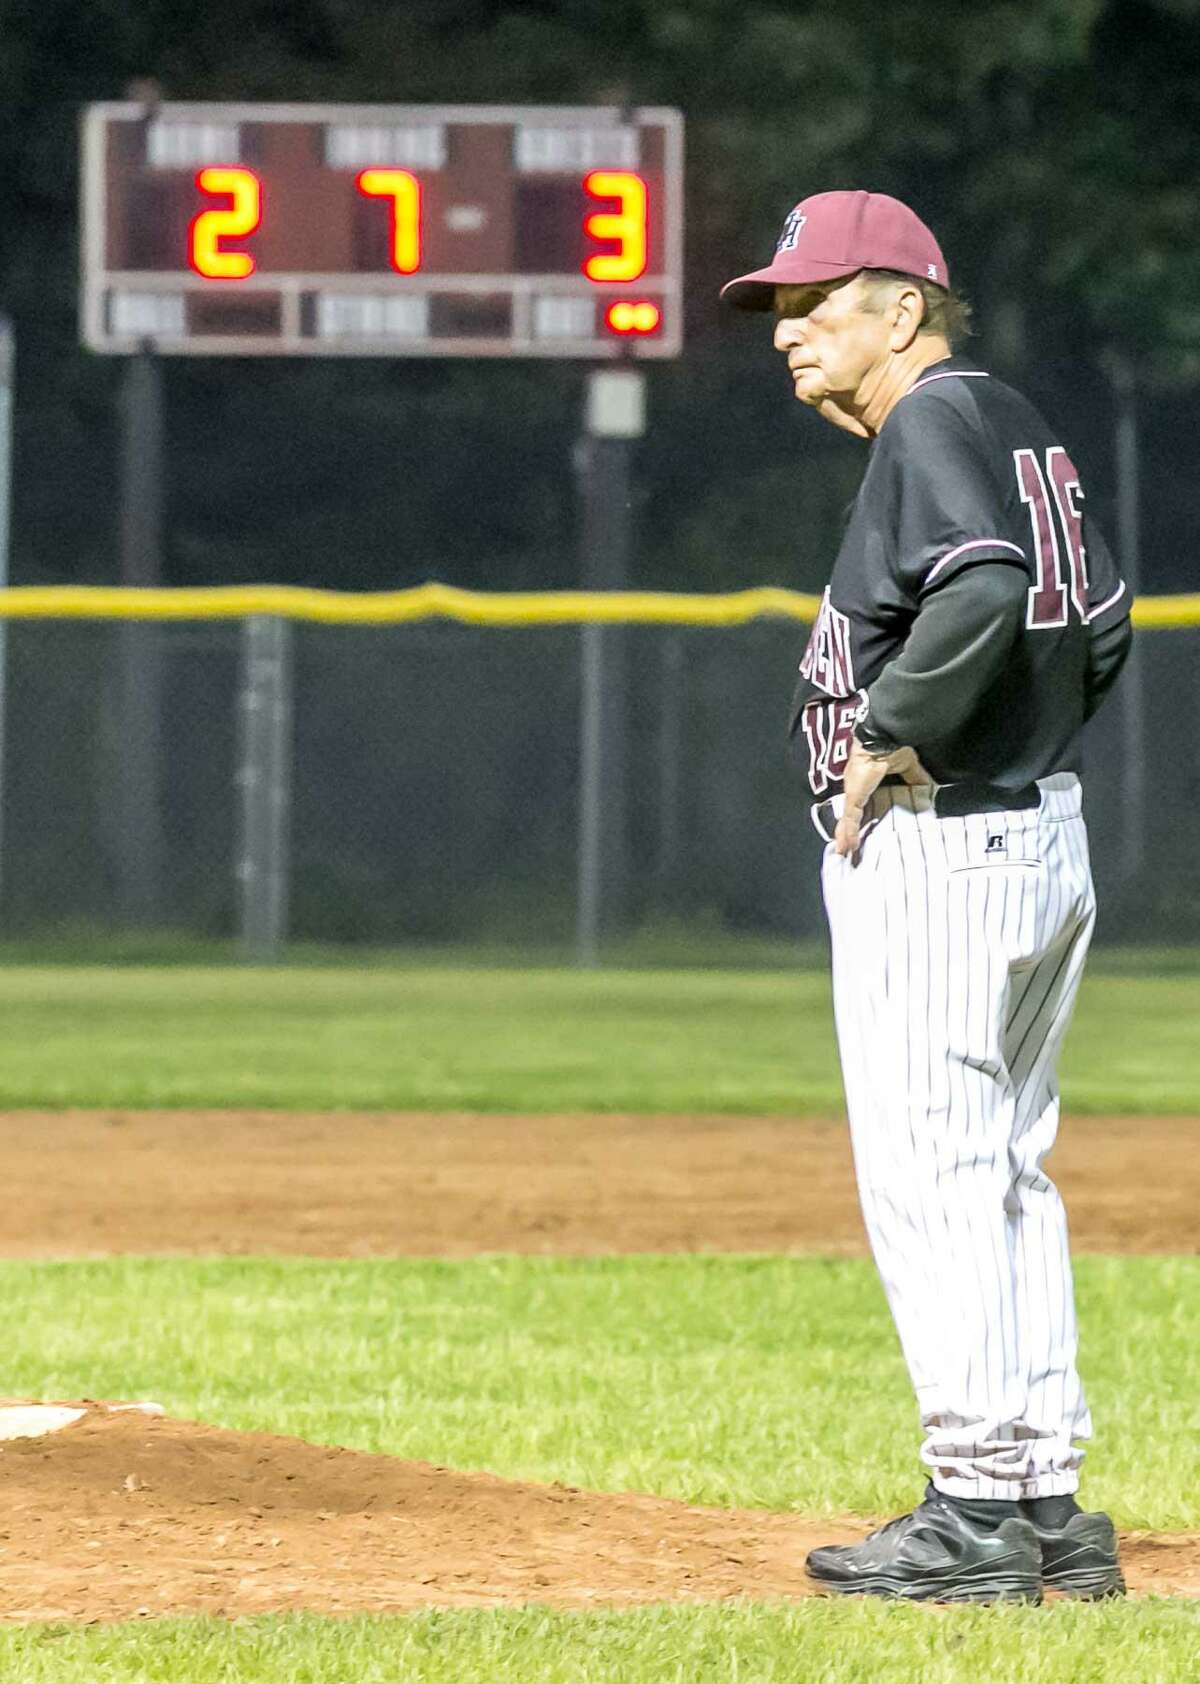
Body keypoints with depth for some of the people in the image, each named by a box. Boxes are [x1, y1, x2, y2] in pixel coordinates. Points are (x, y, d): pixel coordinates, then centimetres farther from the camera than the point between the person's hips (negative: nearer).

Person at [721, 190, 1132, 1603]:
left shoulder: (933, 428, -13)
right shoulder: (1017, 428, 17)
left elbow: (981, 592, -30)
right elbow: (1102, 621, 24)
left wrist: (893, 740, -20)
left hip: (932, 851, -10)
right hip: (1046, 838, 10)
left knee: (927, 1171, -8)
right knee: (1005, 1173, 13)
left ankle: (977, 1508, -9)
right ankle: (1045, 1506, 15)